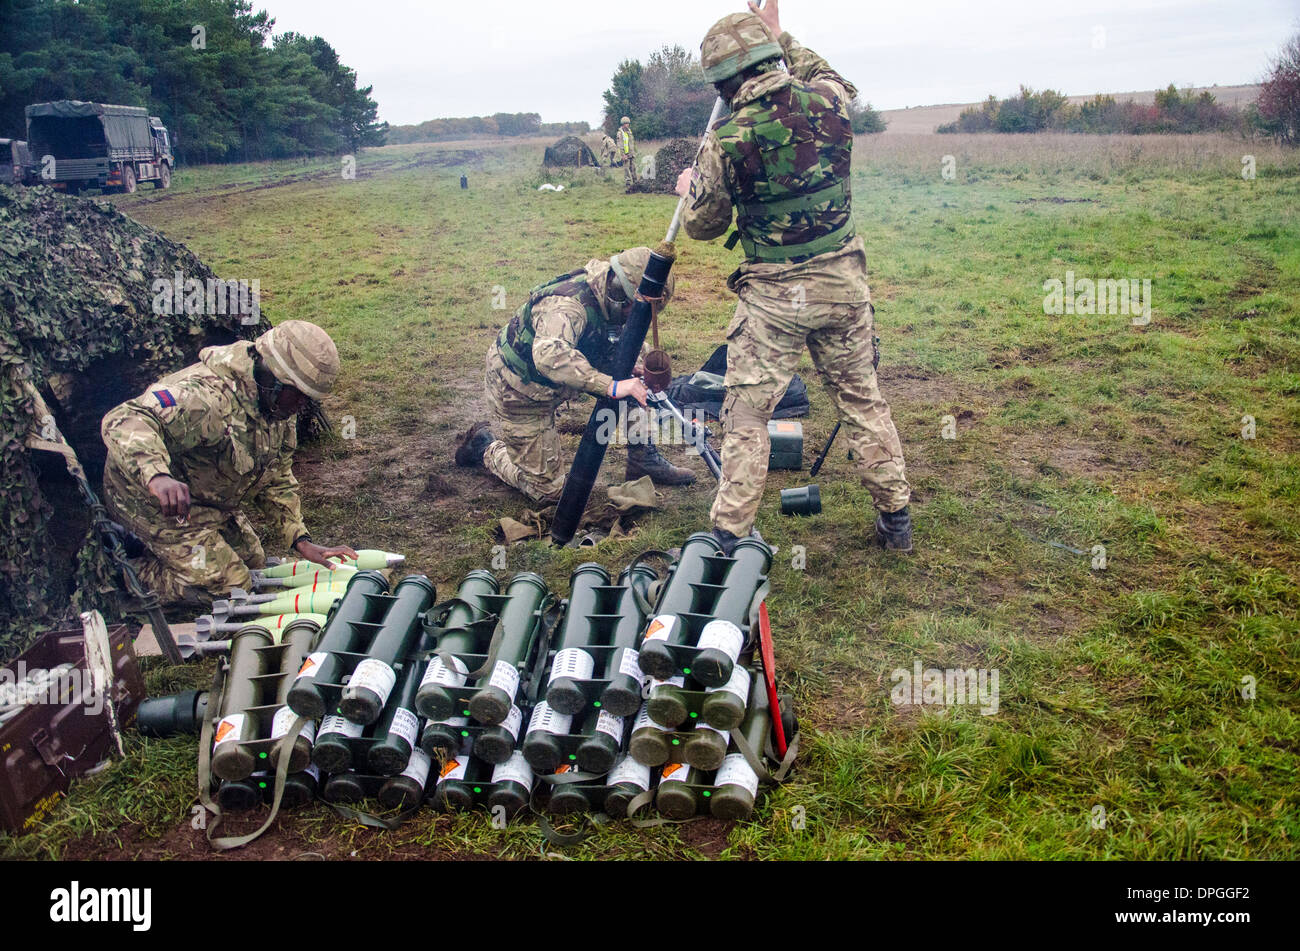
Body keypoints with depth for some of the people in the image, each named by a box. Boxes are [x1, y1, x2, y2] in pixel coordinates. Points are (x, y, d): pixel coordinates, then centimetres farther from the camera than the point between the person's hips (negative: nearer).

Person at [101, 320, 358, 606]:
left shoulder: (280, 407, -5)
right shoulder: (207, 395, -35)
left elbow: (276, 480, 3)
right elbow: (123, 421, -47)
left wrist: (300, 540, -6)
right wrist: (156, 476, -65)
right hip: (154, 501, -9)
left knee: (253, 564, 18)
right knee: (232, 588, -10)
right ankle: (133, 576, 4)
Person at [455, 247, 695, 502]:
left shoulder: (605, 299, -9)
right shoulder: (567, 307, -36)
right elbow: (549, 355, -56)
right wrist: (610, 386, -58)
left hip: (551, 387, 8)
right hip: (518, 392, -8)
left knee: (633, 375, -4)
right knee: (550, 490, -1)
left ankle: (643, 459, 6)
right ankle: (486, 447, 20)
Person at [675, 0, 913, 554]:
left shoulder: (725, 140, -13)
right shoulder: (829, 102, -4)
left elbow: (704, 226, 2)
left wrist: (690, 189, 22)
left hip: (774, 296, -4)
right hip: (843, 281, 4)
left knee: (746, 416, 6)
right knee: (862, 400, 17)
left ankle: (730, 535, 9)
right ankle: (895, 518, 27)